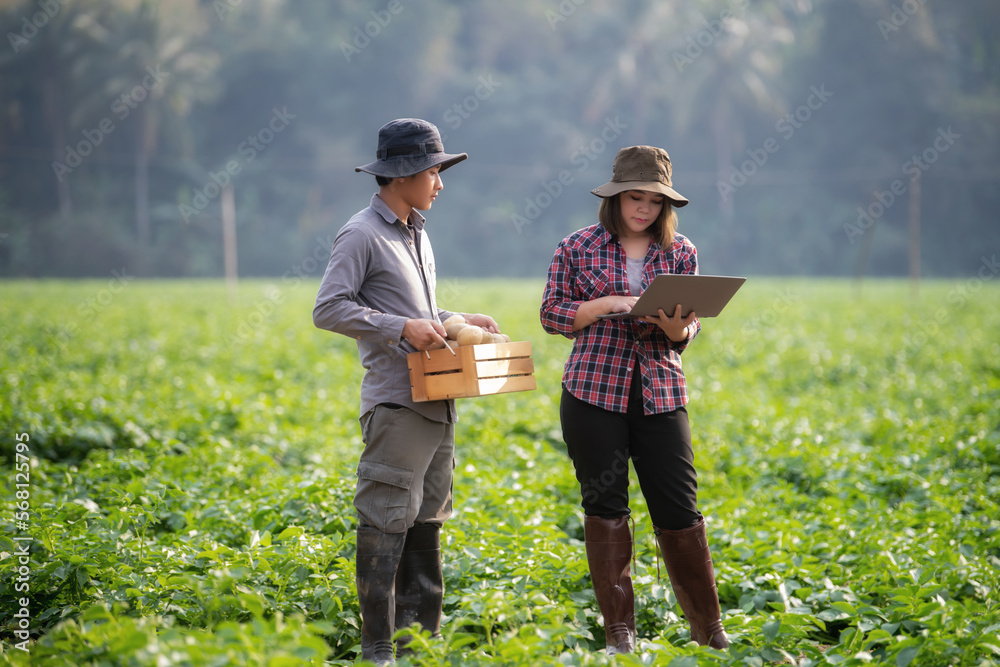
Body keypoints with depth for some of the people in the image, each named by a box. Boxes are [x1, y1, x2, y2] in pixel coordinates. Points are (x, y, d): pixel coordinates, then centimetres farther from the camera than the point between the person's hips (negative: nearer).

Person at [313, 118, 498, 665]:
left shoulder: (418, 236, 20)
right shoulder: (362, 235, -8)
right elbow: (328, 310, -15)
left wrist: (459, 321, 13)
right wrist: (401, 327, -19)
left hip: (435, 401, 9)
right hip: (395, 403, -9)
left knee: (427, 522, 13)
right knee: (386, 524, -8)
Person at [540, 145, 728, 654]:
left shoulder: (680, 253, 7)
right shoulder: (579, 247, 3)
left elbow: (688, 332, 8)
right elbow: (552, 314, 3)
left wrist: (676, 326, -16)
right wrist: (606, 305, -12)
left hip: (660, 395, 1)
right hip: (594, 391, -1)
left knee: (679, 508, 0)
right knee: (605, 507, 2)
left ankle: (708, 629, 14)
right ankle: (619, 632, 12)